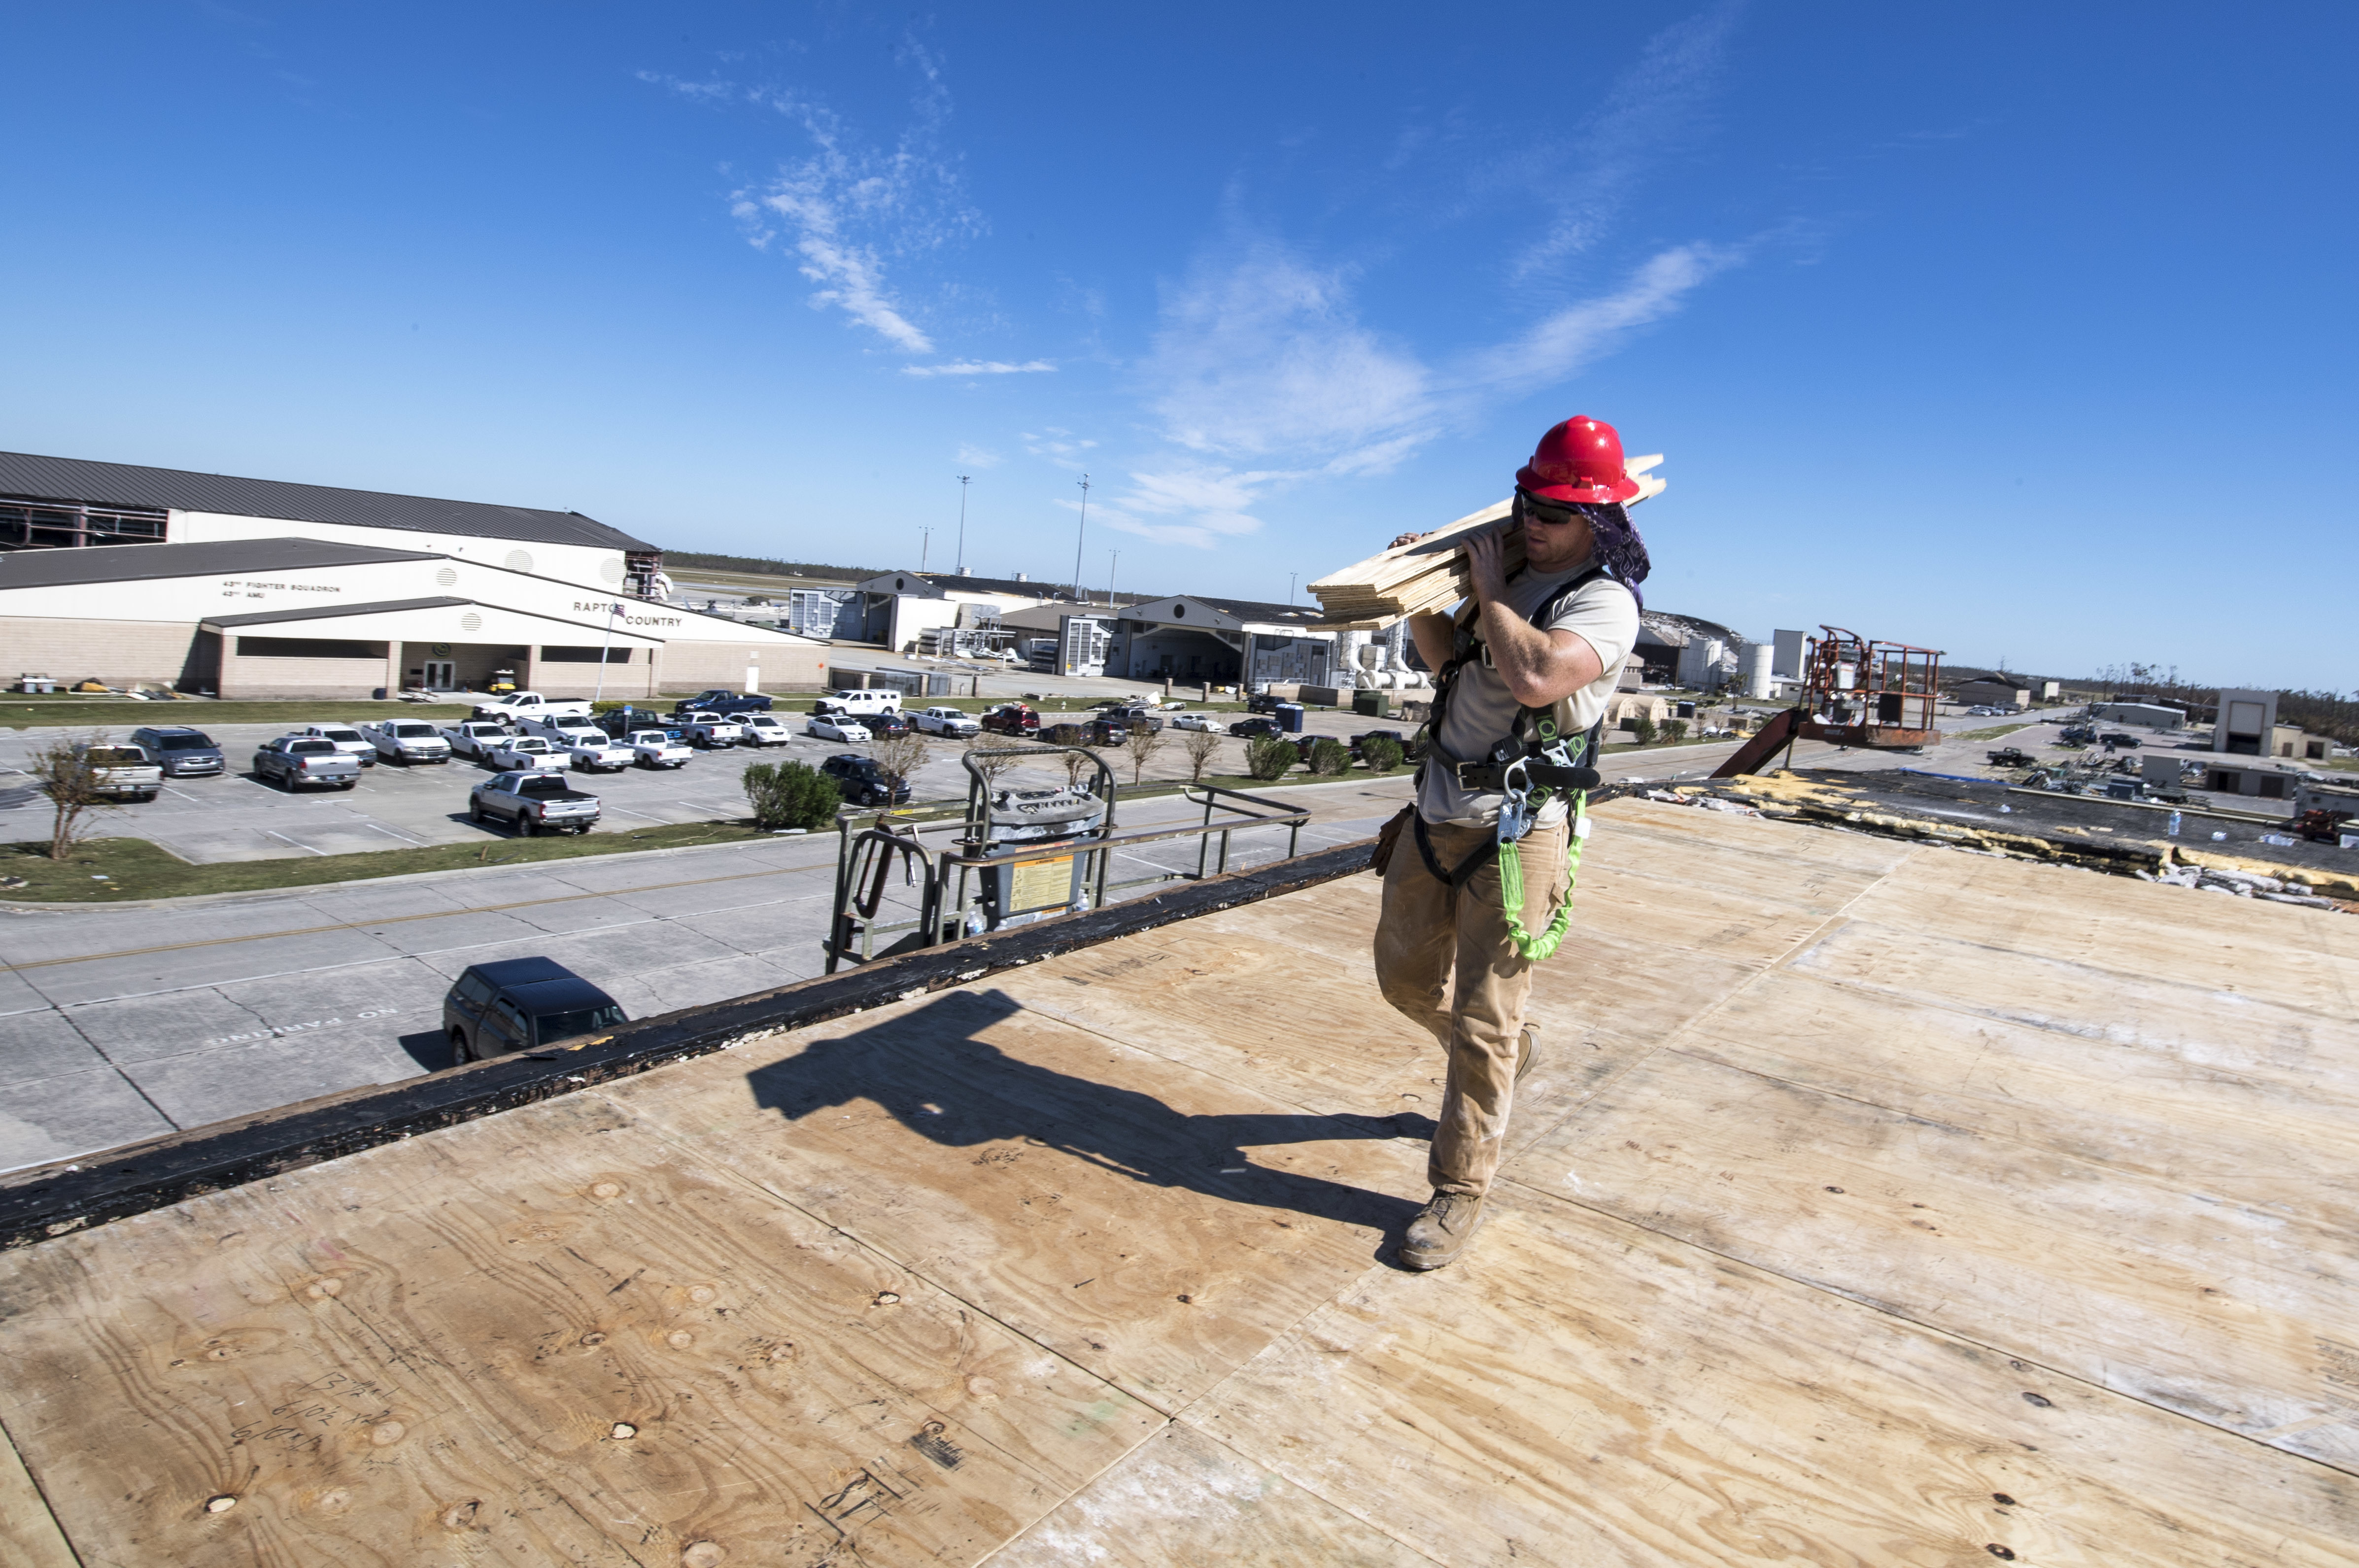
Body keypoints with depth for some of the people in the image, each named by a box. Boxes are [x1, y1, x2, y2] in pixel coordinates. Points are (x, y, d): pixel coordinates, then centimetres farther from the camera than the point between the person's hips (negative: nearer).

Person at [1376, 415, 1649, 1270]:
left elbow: (1535, 677, -31)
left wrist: (1489, 590, -16)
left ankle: (1459, 1193, 14)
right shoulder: (1514, 572, 12)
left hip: (1515, 829, -8)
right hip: (1438, 811, 8)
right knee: (1405, 974, 19)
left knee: (1482, 1021, -1)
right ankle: (1507, 1052, 46)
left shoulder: (1605, 600, -12)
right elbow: (1446, 659, 21)